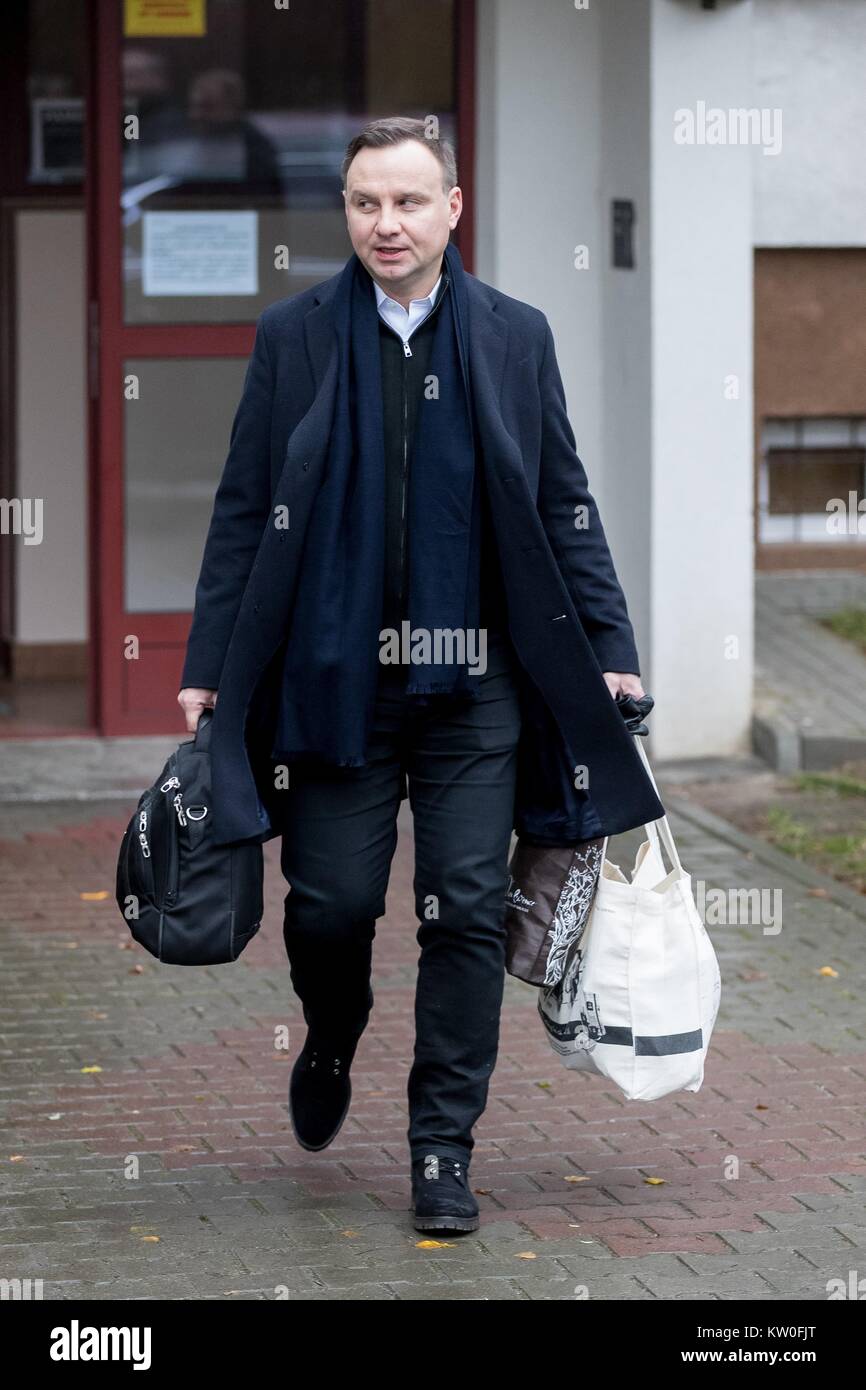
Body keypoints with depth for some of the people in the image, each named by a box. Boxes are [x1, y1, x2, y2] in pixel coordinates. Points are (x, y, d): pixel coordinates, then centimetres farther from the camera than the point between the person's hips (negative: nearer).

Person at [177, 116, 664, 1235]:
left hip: (474, 682, 0)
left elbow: (565, 508, 9)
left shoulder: (516, 338, 5)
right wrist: (208, 667, 1)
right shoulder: (292, 337, 4)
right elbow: (243, 513, 5)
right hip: (334, 675, 0)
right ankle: (331, 1045, 34)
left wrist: (611, 651, 3)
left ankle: (443, 1149, 8)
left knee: (467, 911, -2)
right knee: (331, 901, 1)